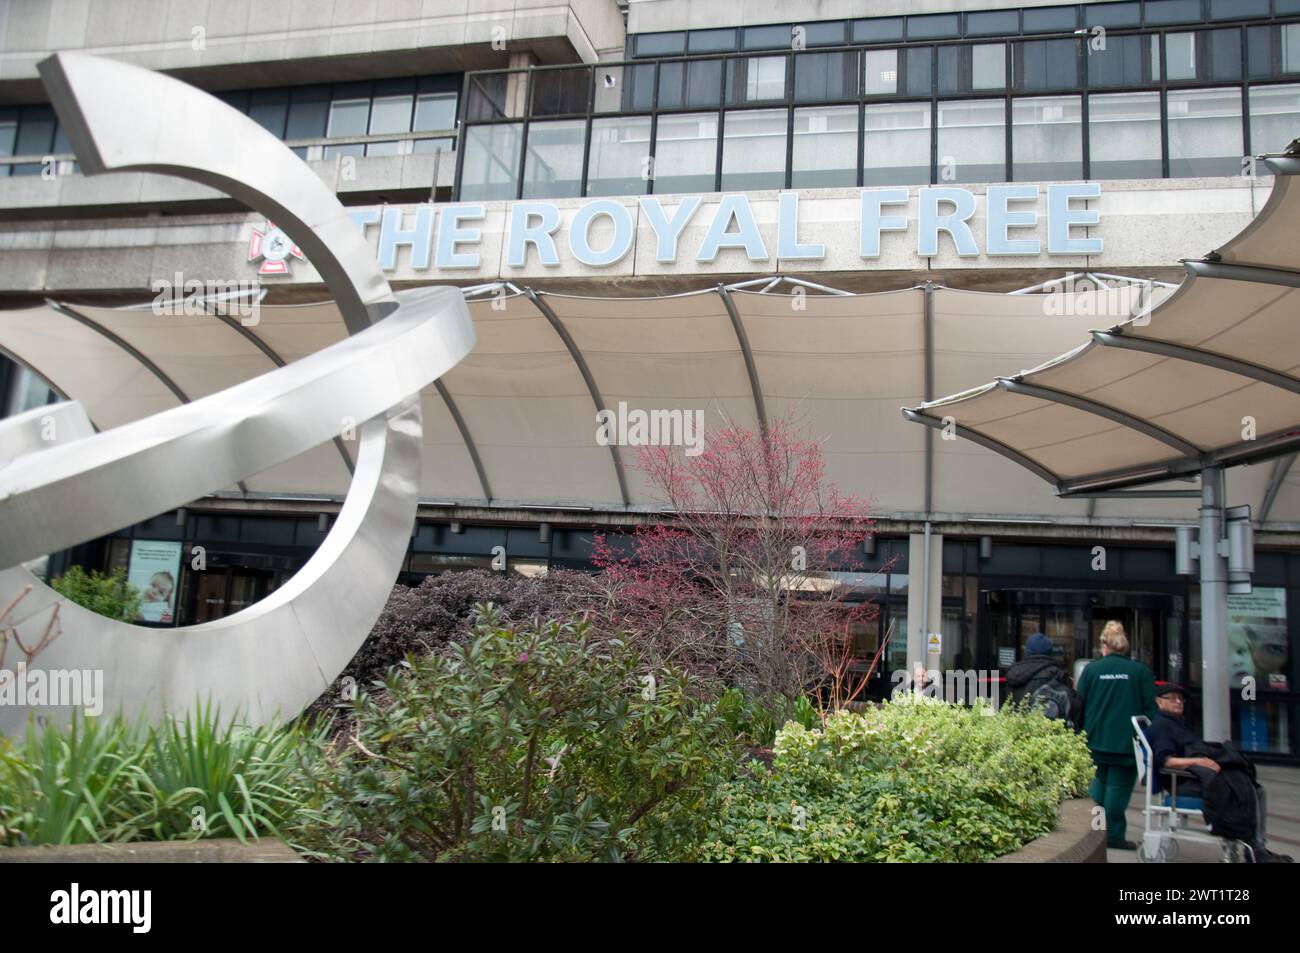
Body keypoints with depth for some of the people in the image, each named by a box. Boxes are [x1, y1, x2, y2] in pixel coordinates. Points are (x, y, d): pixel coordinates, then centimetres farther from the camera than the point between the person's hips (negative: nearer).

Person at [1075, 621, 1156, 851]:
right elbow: (1151, 708, -5)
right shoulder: (1140, 671, -6)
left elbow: (1079, 703, 1)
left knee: (1099, 781, 17)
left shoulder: (1091, 669, -2)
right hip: (1126, 742, -2)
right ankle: (1114, 834, 7)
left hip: (1096, 739, 2)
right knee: (1119, 786, 3)